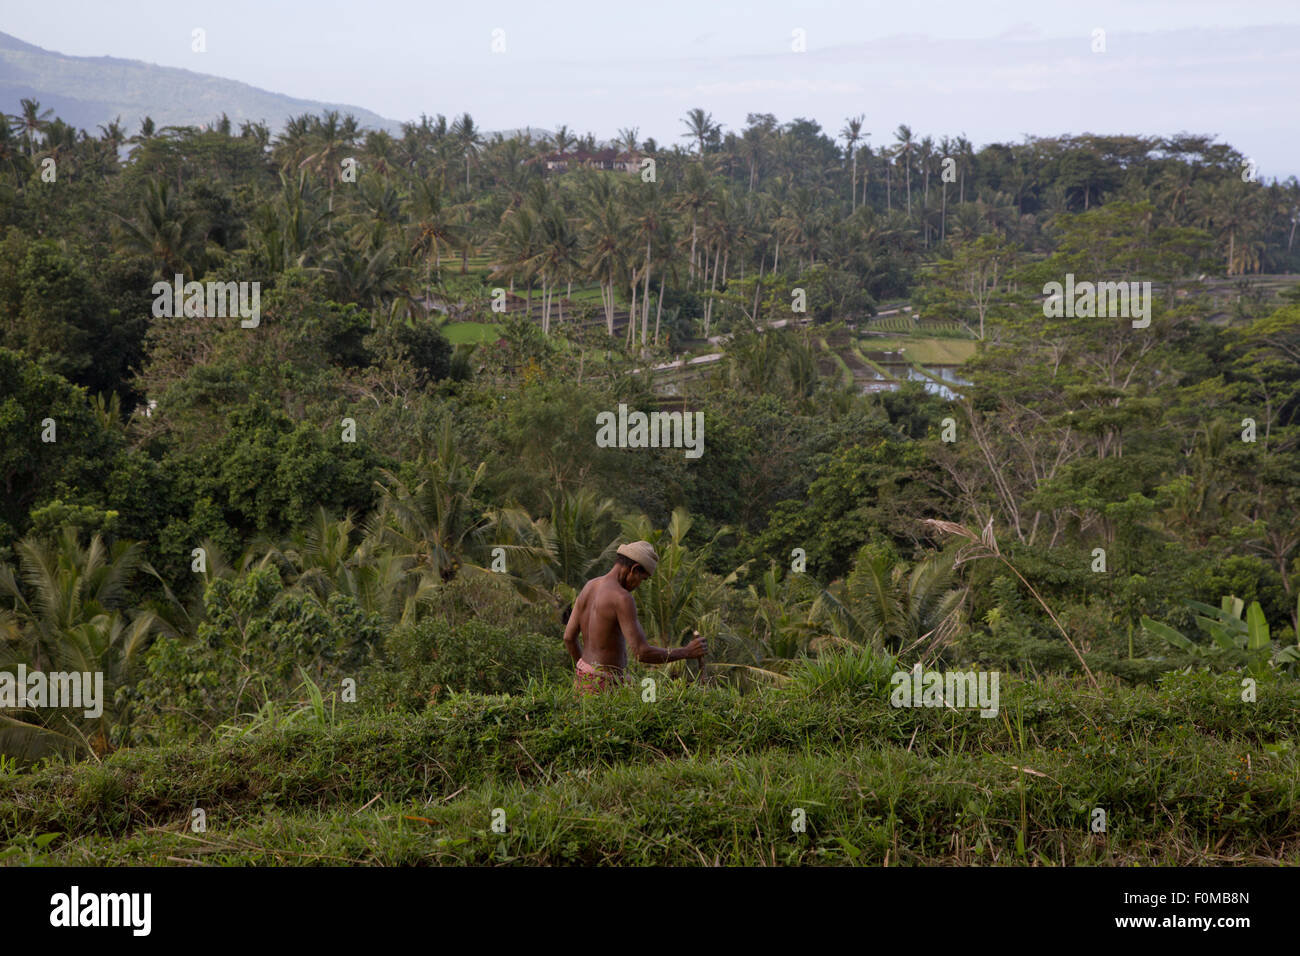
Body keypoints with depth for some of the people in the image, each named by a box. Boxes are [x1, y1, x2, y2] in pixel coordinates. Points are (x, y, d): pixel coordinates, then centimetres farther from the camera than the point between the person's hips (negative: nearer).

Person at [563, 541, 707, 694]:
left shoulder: (589, 587, 5)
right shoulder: (622, 598, -24)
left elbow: (569, 637, 12)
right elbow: (643, 653, -25)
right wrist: (687, 652, -14)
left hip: (585, 682, 9)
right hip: (605, 687, -9)